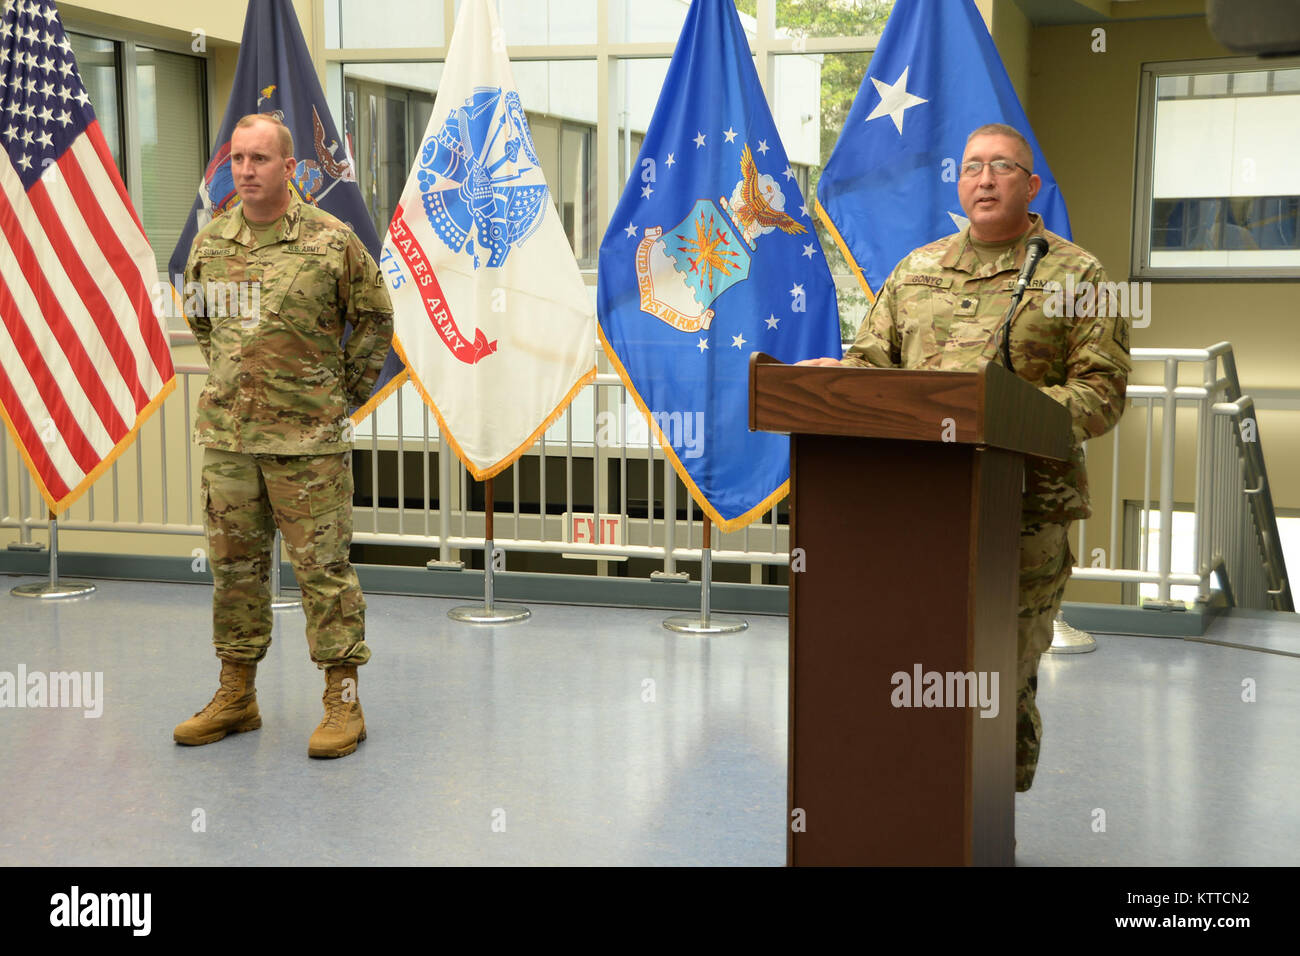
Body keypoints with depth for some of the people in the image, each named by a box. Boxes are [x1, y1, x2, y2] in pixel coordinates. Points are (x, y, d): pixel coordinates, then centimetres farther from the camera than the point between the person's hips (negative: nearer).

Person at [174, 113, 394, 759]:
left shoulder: (331, 240, -5)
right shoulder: (209, 244, 7)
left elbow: (374, 319, 4)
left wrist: (346, 391, 3)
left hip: (307, 439, -5)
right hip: (226, 435, 5)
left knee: (323, 565, -2)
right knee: (233, 564, 11)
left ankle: (343, 700, 6)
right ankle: (236, 696, 23)